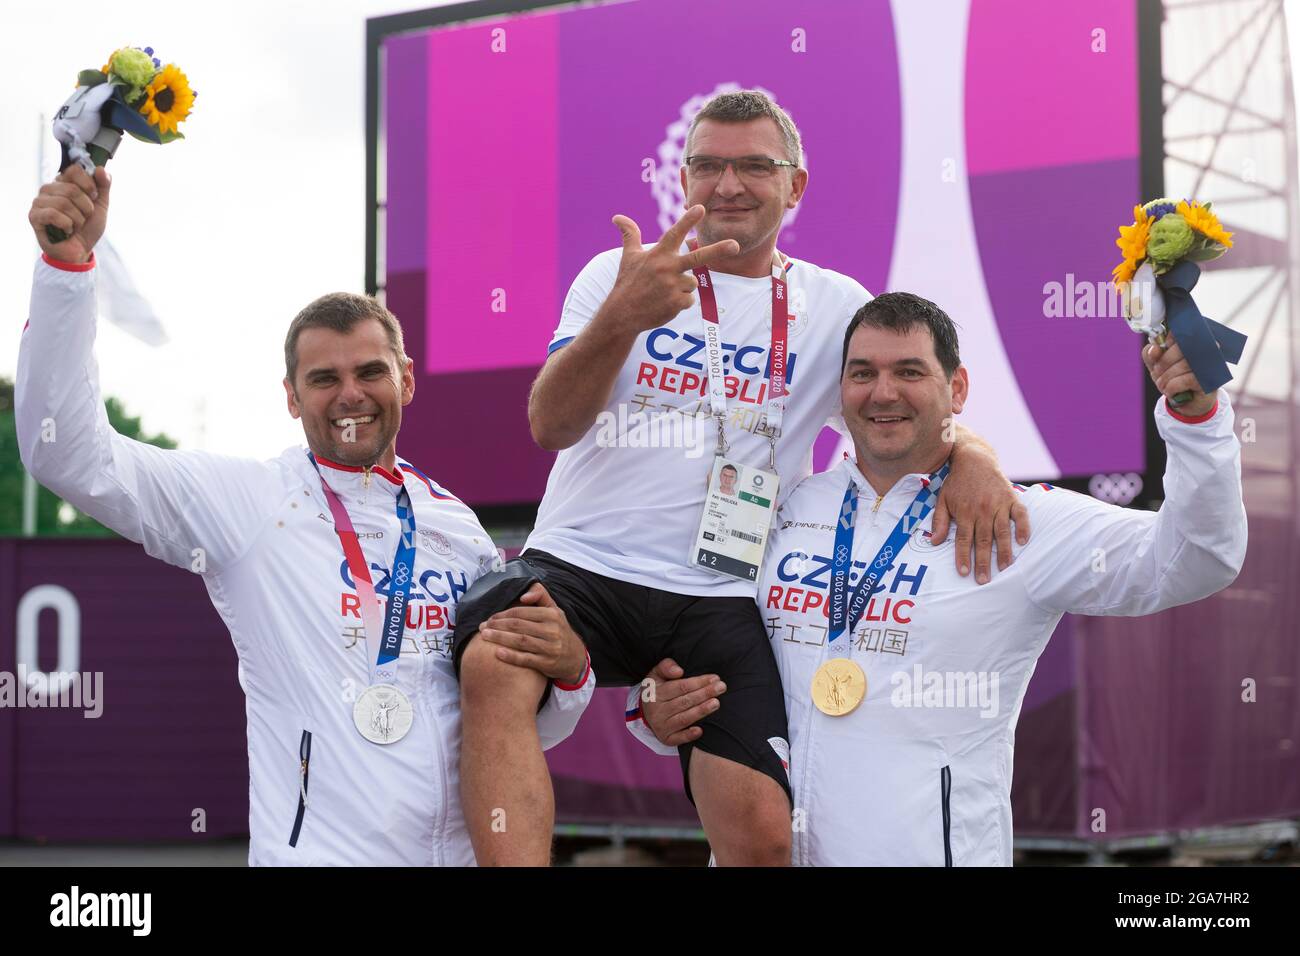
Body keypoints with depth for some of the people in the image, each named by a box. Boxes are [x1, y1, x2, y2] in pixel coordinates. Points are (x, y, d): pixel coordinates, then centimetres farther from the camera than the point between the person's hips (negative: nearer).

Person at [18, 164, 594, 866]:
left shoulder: (457, 524, 14)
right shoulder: (245, 501, 3)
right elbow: (67, 452, -7)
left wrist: (568, 669, -2)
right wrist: (68, 261, -13)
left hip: (462, 848, 4)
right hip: (317, 850, -3)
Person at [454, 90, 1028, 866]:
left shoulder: (835, 308, 12)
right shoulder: (620, 276, 7)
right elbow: (550, 425, -5)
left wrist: (971, 453, -16)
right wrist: (622, 317, -25)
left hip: (720, 596, 1)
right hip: (581, 562, -1)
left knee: (762, 832, -16)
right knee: (490, 663, -34)